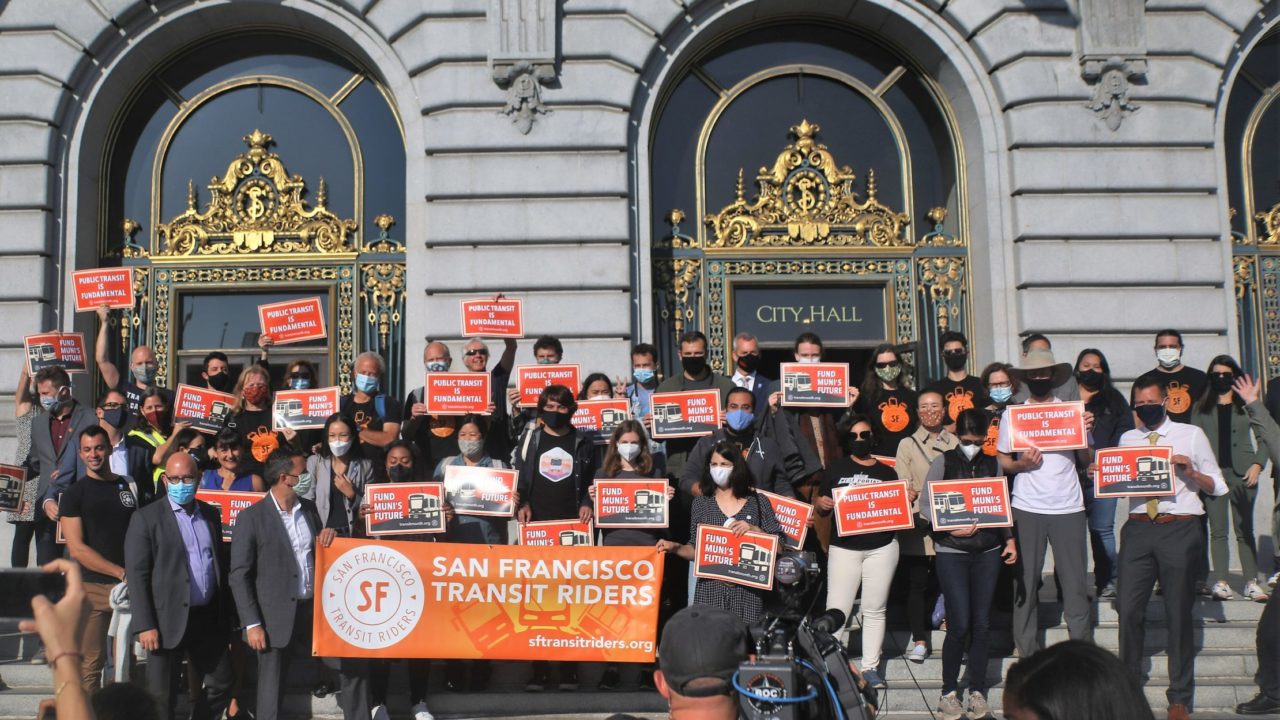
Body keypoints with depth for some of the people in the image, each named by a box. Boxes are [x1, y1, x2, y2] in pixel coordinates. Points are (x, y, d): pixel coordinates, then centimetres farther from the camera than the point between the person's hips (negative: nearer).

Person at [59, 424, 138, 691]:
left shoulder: (130, 486, 12)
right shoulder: (74, 494, 2)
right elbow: (77, 549, -6)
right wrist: (121, 573, -13)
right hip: (92, 588, -3)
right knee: (91, 663, -3)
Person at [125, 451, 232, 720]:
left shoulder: (211, 514, 11)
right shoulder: (146, 518, -5)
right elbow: (137, 575, -9)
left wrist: (225, 616, 11)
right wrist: (144, 626, -16)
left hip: (209, 618, 5)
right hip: (168, 621, -5)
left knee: (221, 684, 11)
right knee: (161, 697, 4)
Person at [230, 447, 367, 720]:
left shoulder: (309, 508, 8)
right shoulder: (251, 517, -10)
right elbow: (239, 576, -10)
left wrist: (328, 535, -3)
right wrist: (252, 624, -14)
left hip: (316, 608, 5)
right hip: (277, 617, -5)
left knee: (354, 664, 6)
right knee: (271, 694, 4)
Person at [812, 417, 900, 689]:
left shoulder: (887, 472, 10)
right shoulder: (835, 470, 7)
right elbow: (823, 509, 9)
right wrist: (820, 505, -13)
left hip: (881, 547, 1)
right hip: (844, 547, -1)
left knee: (874, 610, 5)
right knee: (836, 611, -5)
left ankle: (870, 667, 13)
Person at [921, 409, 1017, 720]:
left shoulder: (993, 464, 9)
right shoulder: (943, 462, 0)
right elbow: (925, 506, -3)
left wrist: (1010, 540, 5)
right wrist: (951, 528, -15)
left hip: (988, 551, 3)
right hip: (952, 551, -3)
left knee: (982, 623, 4)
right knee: (959, 624, -8)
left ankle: (977, 691, 15)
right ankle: (949, 692, 7)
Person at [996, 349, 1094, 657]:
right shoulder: (1012, 414, 6)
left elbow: (1086, 461, 8)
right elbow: (1001, 460, 8)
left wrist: (1086, 433, -9)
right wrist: (1021, 464, -12)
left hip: (1068, 507, 0)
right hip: (1026, 508, 0)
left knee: (1075, 580, 1)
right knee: (1026, 581, 2)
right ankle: (1029, 653, 11)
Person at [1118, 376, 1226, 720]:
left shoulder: (1192, 435, 6)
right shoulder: (1128, 439, 15)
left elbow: (1217, 487, 5)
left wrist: (1191, 472, -13)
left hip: (1180, 528, -2)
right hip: (1138, 528, 3)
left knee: (1179, 614, 3)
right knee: (1129, 610, 1)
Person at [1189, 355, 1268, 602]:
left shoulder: (1247, 405, 8)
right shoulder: (1201, 408, 11)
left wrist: (1257, 464, -5)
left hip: (1242, 473, -1)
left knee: (1244, 530, 1)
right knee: (1218, 531, -1)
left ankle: (1251, 582, 1)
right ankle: (1221, 582, -1)